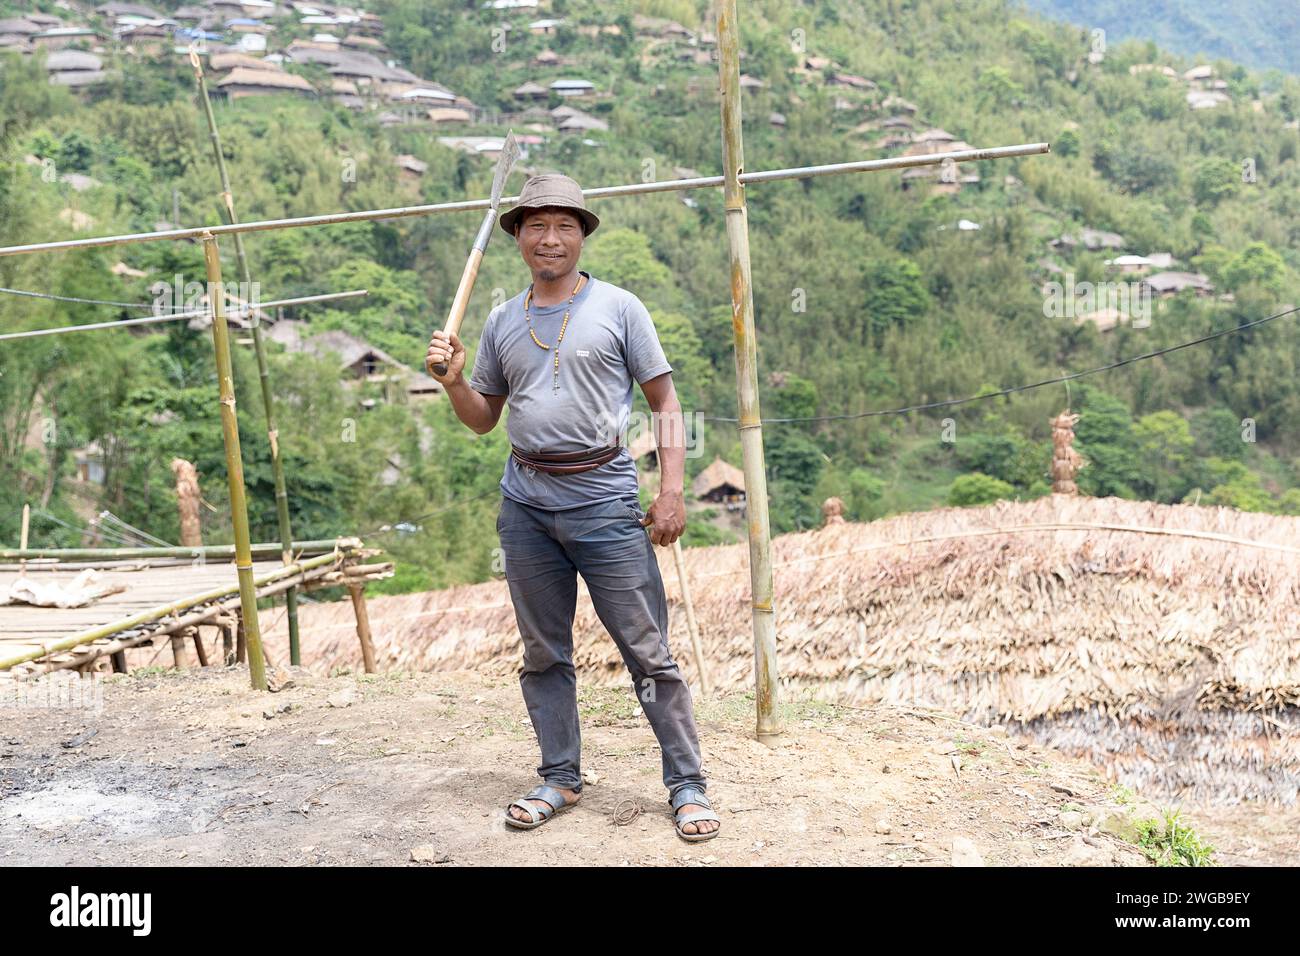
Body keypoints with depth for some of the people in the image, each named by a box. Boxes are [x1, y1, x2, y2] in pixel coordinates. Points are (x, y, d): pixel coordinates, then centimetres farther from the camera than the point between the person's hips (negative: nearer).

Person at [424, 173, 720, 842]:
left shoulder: (618, 308, 0)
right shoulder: (502, 322, 11)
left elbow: (664, 402, 1)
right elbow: (482, 419, 17)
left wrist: (671, 492, -8)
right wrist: (452, 380, -3)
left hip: (603, 497, -4)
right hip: (526, 503, 4)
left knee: (648, 651, -3)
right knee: (543, 654, 11)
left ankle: (687, 786, 7)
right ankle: (559, 779, 25)